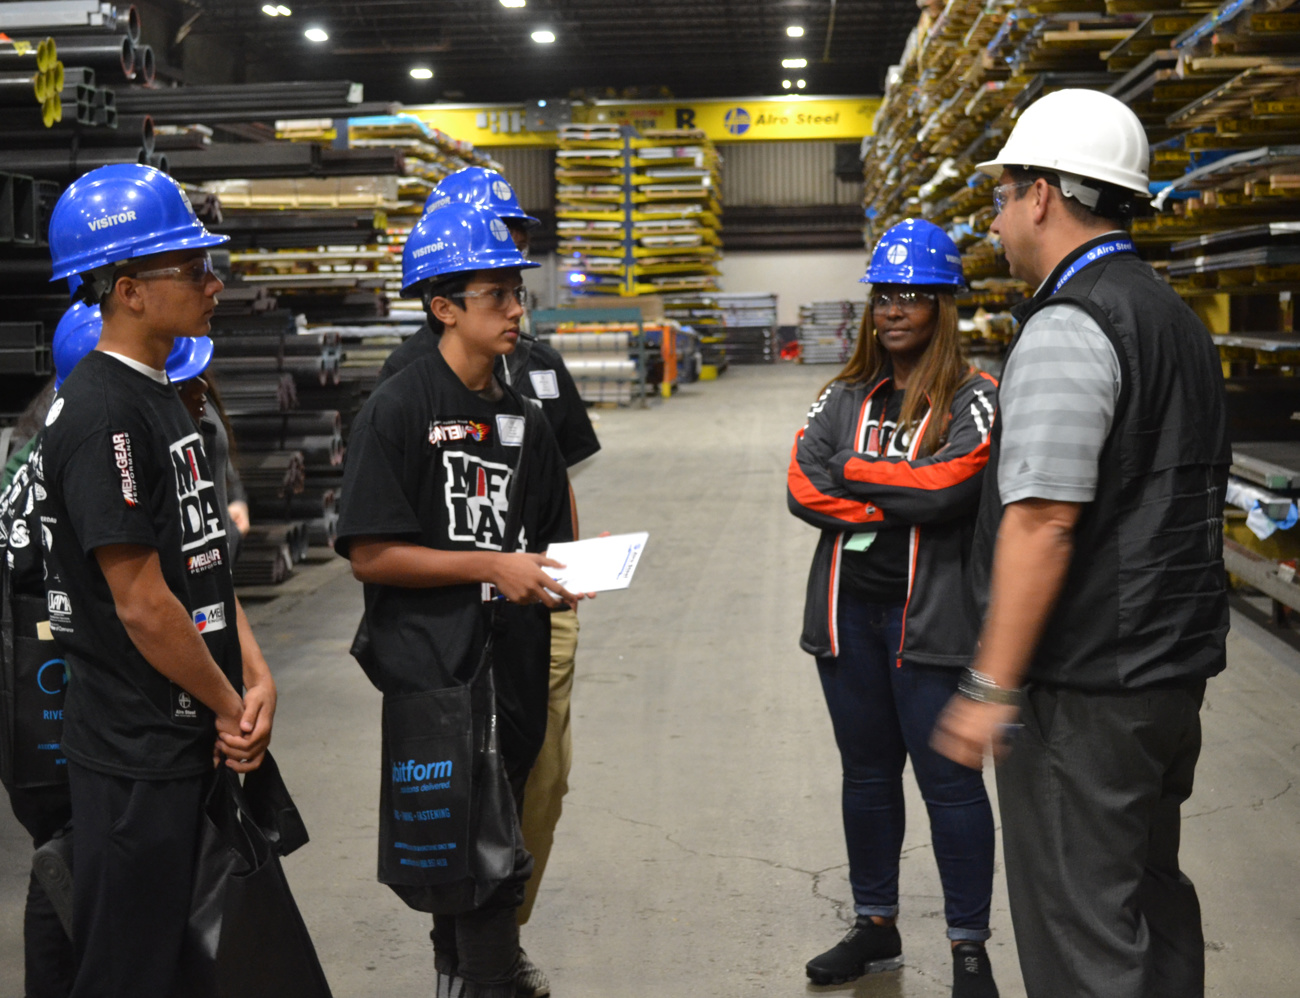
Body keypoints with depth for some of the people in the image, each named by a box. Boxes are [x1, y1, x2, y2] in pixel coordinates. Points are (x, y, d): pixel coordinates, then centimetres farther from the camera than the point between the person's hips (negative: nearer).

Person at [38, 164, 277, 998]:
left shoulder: (161, 396, 11)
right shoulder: (100, 414, -20)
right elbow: (142, 605, -22)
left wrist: (256, 677, 3)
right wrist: (228, 706, -9)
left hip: (191, 738, 9)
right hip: (137, 752, -9)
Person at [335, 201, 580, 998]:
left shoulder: (521, 413, 12)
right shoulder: (400, 409, -9)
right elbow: (371, 556, -14)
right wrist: (490, 567, -18)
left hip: (513, 663, 7)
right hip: (437, 669, -7)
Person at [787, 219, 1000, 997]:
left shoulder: (974, 398, -5)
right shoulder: (847, 396, 9)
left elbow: (948, 487, -20)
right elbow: (803, 488, -2)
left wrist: (854, 472, -8)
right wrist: (898, 504, -13)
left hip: (931, 616, -5)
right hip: (847, 610, 5)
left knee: (949, 779, 1)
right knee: (867, 773, 16)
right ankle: (876, 927, 31)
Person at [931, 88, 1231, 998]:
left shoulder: (1067, 327, -16)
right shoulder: (1175, 315, 13)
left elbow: (1044, 519, -23)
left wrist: (992, 686, -20)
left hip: (1084, 686, -9)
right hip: (1174, 666, 10)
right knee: (1152, 894, 20)